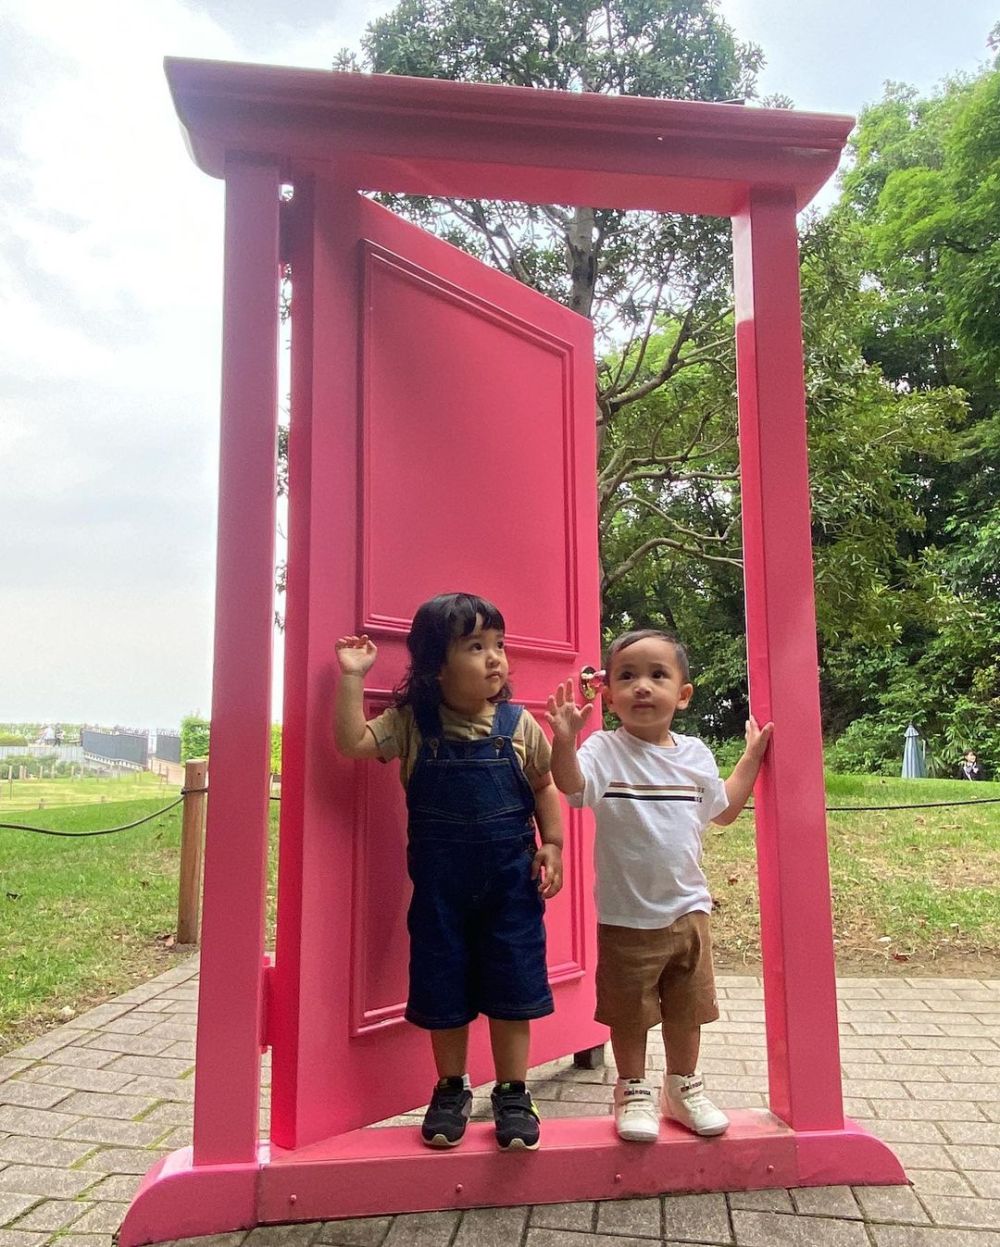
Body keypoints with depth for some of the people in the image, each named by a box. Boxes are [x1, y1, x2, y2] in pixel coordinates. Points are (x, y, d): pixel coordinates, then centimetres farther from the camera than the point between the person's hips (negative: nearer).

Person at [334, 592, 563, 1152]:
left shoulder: (519, 724, -3)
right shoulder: (412, 723, -5)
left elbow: (544, 788, 5)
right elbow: (354, 741, -14)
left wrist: (552, 845, -2)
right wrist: (353, 678, -16)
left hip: (510, 878, 0)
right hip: (440, 881, 0)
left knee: (511, 985, 6)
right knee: (443, 986, 11)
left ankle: (513, 1094, 25)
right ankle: (452, 1089, 32)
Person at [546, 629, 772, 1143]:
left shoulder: (694, 755, 2)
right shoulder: (605, 751, -13)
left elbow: (723, 809, 17)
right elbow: (571, 784, -33)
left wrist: (752, 755, 16)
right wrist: (564, 741, -50)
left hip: (688, 908, 4)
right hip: (626, 916, -4)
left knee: (687, 1009, 18)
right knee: (628, 1013, 12)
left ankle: (683, 1087, 39)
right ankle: (633, 1092, 33)